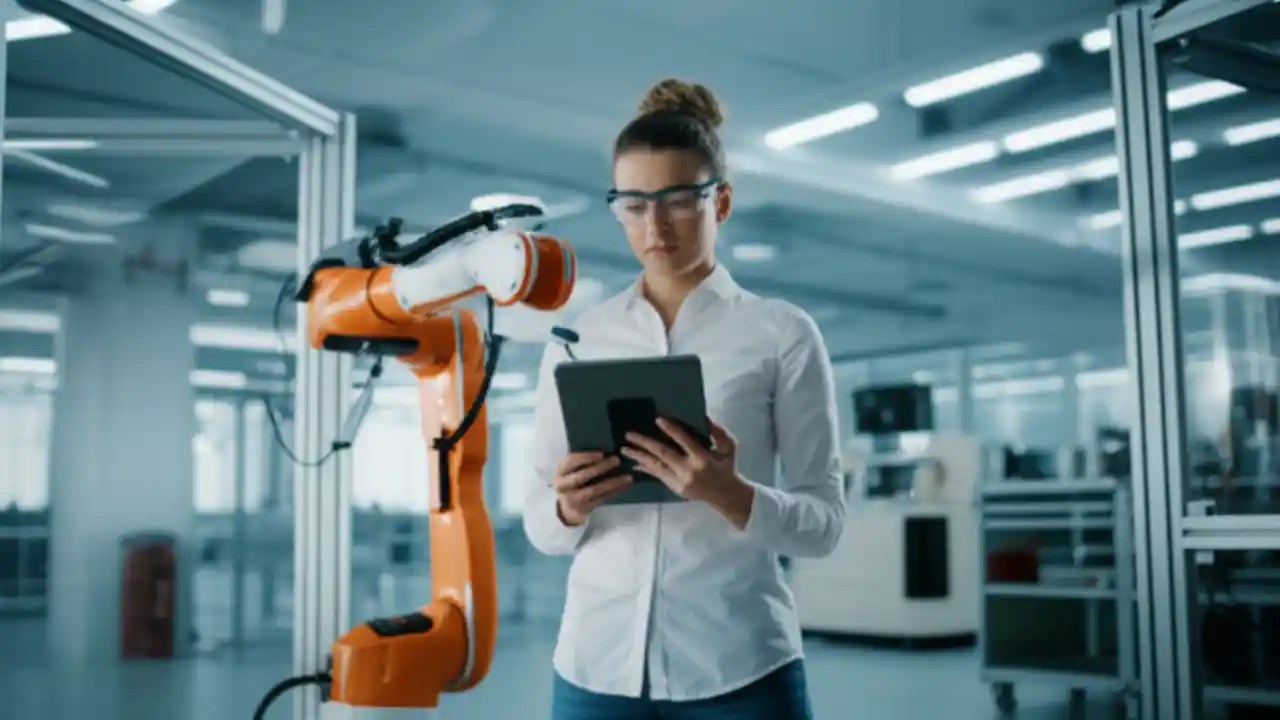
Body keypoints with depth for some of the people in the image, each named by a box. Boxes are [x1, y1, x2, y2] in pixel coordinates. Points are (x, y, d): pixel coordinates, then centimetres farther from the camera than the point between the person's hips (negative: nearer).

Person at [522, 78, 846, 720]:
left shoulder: (782, 333, 0)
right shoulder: (576, 341, 8)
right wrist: (569, 506, -13)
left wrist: (729, 493, -20)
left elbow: (824, 521, -1)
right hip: (597, 664, 2)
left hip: (740, 669, -2)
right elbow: (539, 522, 9)